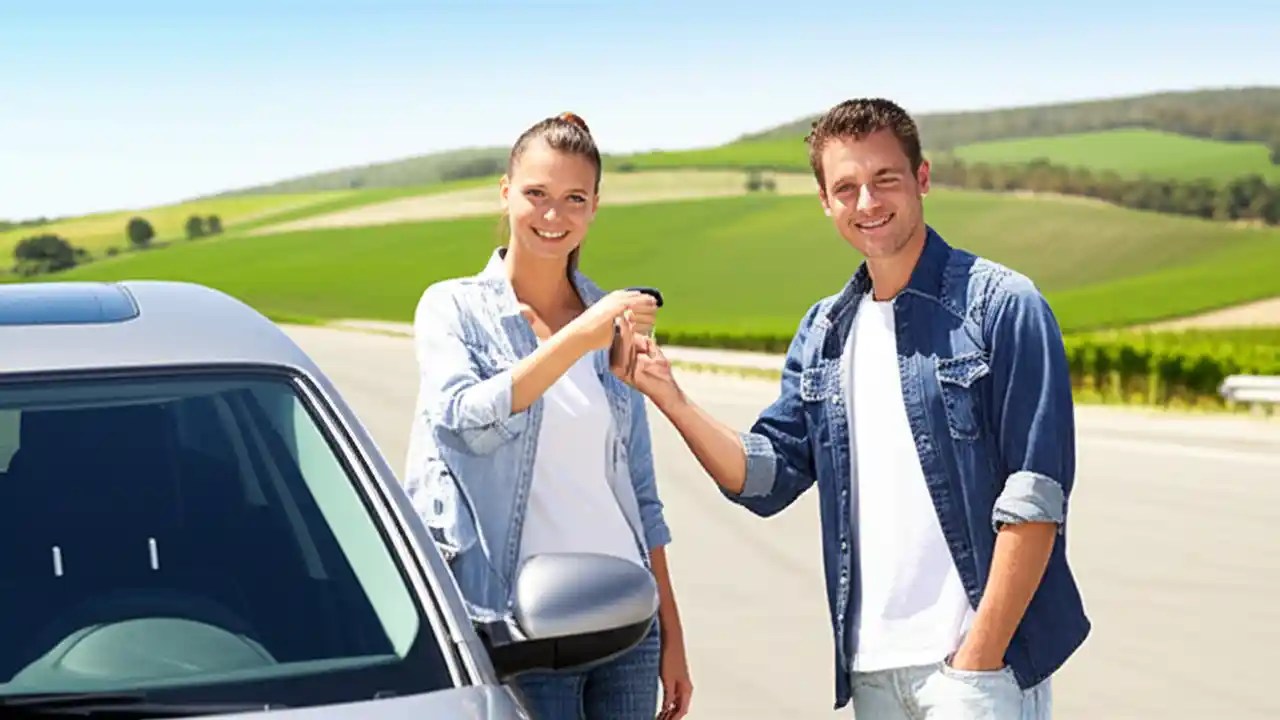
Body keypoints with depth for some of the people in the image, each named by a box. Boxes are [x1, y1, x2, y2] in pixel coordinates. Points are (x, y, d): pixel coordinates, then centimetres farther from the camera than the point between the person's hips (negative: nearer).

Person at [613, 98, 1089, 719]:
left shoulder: (1002, 306, -8)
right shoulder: (824, 333, 10)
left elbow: (1033, 499, -12)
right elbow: (766, 478, 7)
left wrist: (979, 657, -15)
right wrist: (670, 398, -7)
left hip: (978, 658, -5)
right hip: (872, 666, 6)